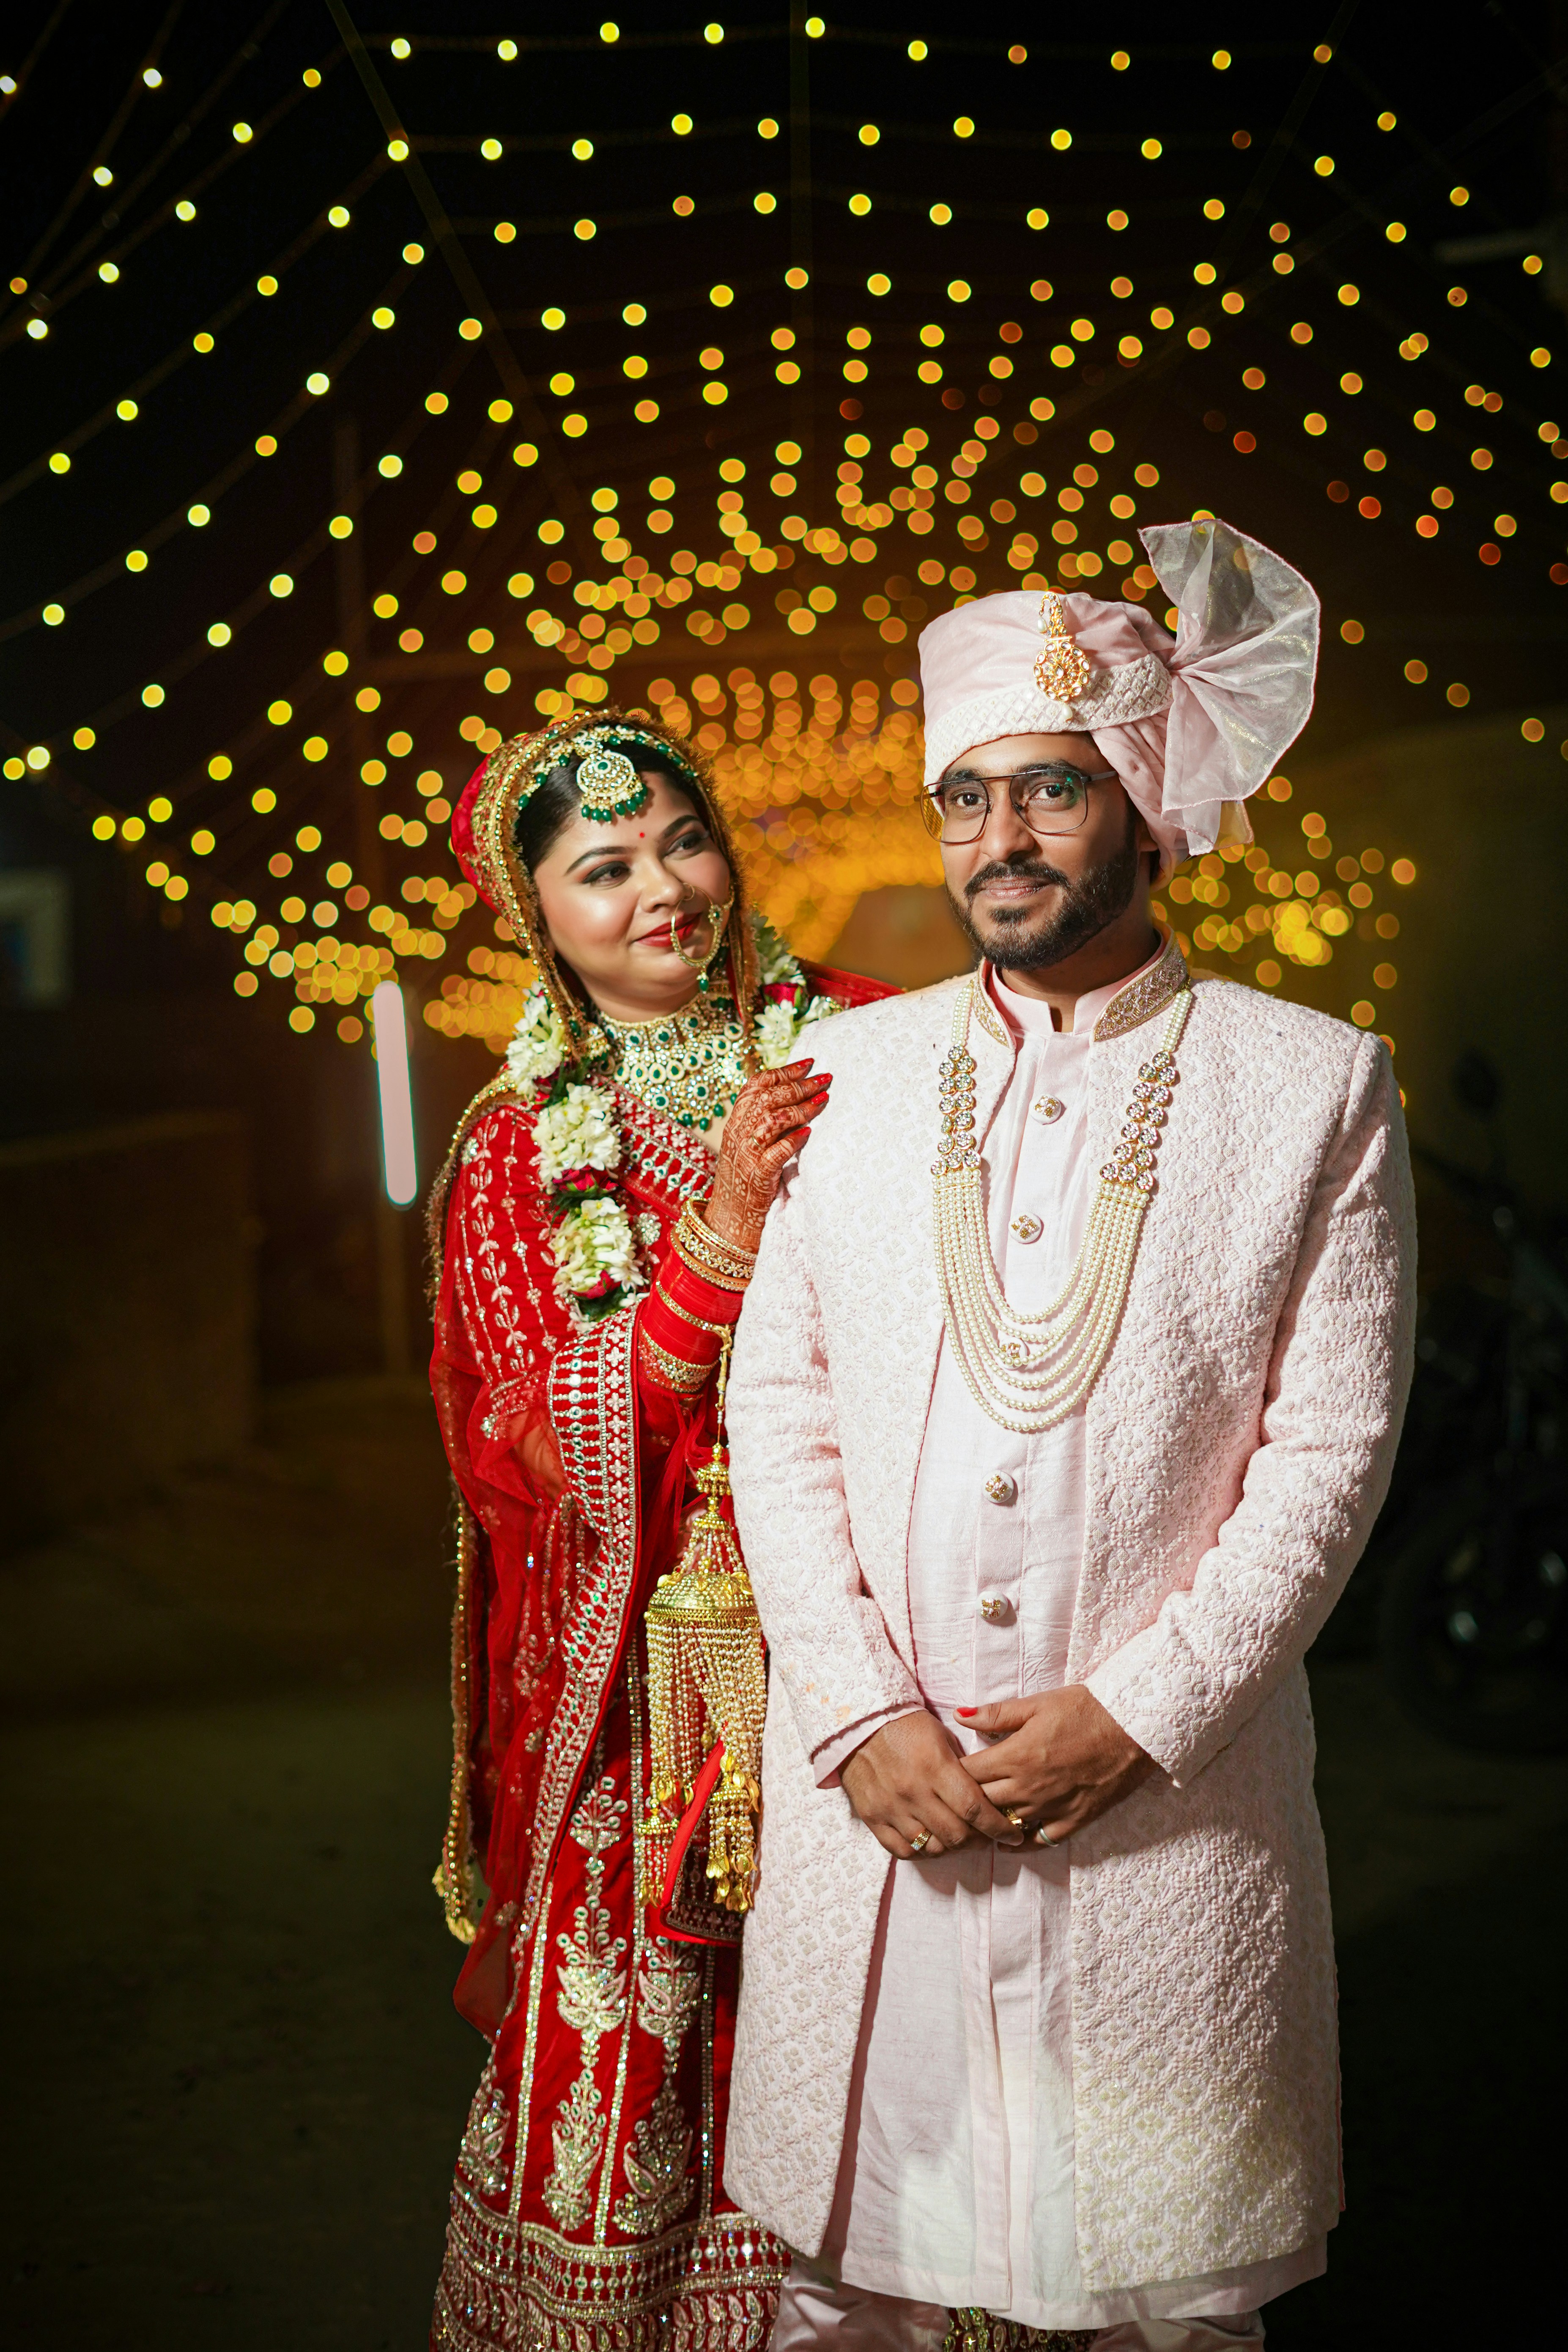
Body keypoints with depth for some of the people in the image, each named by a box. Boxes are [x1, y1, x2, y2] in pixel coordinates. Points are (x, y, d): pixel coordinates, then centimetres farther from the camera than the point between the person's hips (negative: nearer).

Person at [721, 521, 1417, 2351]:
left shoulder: (1317, 1085, 0)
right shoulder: (852, 1068, 7)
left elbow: (1331, 1449, -4)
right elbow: (776, 1409, 4)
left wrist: (1133, 1714, -12)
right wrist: (861, 1717, -6)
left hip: (1171, 1779, -2)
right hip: (871, 1781, 2)